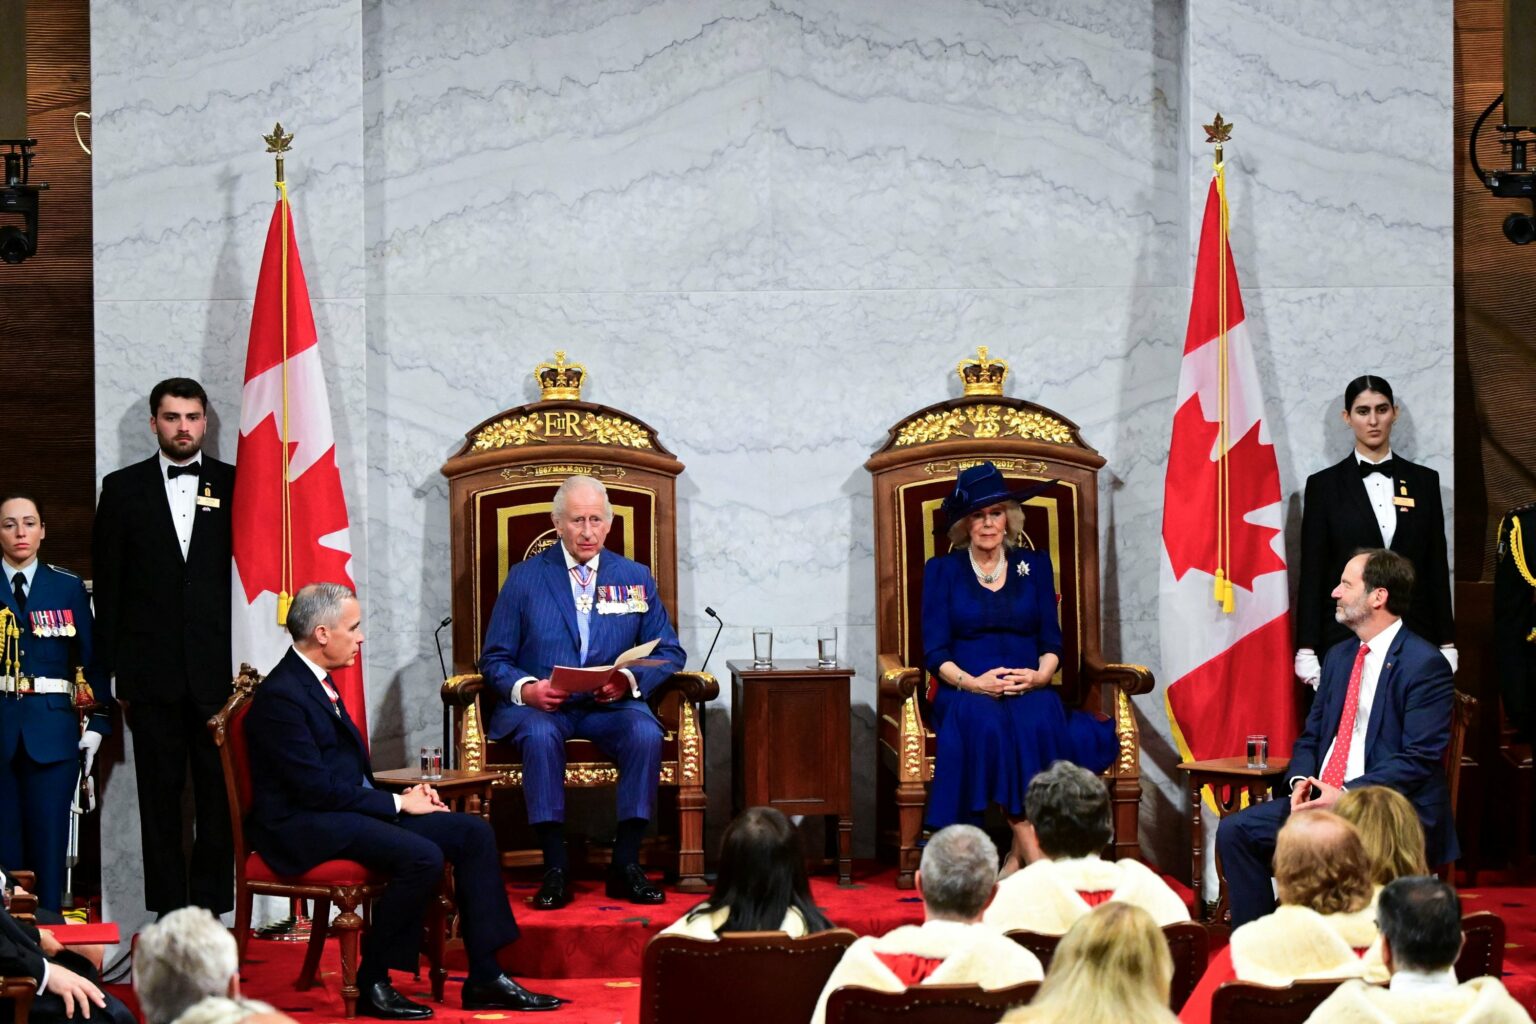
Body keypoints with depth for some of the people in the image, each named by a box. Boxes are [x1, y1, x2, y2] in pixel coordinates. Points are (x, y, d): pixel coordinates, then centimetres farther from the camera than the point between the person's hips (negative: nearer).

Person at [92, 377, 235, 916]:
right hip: (153, 668, 0)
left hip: (219, 668, 0)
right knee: (159, 797, 4)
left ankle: (211, 907, 7)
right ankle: (168, 914, 8)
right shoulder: (123, 489, 8)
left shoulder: (236, 485, 6)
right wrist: (115, 671, 1)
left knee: (219, 795, 0)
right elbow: (108, 584, 7)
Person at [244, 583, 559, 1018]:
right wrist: (397, 804, -14)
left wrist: (402, 797, 3)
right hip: (304, 826, -10)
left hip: (343, 809, 10)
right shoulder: (280, 696, -17)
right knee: (422, 857, -30)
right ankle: (372, 985, -14)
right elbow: (316, 787, -21)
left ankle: (484, 979, -2)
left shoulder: (315, 681, 14)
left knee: (474, 833, -2)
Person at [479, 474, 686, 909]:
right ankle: (555, 868, -30)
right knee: (540, 735, -36)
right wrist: (526, 689, -16)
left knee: (646, 735, -31)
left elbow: (669, 653, 10)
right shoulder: (524, 578, 9)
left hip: (611, 706, 1)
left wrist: (629, 680, -12)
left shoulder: (636, 579, 14)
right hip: (539, 705, -1)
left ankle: (626, 864, -22)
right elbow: (494, 659, 6)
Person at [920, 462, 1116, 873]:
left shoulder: (1034, 565, 17)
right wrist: (974, 683, -16)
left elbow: (1052, 643, 11)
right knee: (987, 724, -37)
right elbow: (935, 654, 3)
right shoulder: (942, 570, 11)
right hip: (966, 694, -1)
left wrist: (1039, 676, -11)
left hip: (1028, 690, 2)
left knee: (1038, 722, -36)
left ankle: (1018, 858, -33)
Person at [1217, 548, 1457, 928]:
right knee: (1235, 831, -6)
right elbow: (1311, 736, 21)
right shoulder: (1338, 657, 17)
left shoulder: (1425, 664, -10)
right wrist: (1302, 780, -2)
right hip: (1323, 798, 8)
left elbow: (1420, 759, -16)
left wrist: (1346, 796, -21)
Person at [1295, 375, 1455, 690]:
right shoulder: (1324, 485, 5)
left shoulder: (1424, 481, 11)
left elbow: (1437, 567, 11)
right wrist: (1307, 654, -4)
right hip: (1344, 637, -2)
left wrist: (1447, 646, 7)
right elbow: (1312, 573, 3)